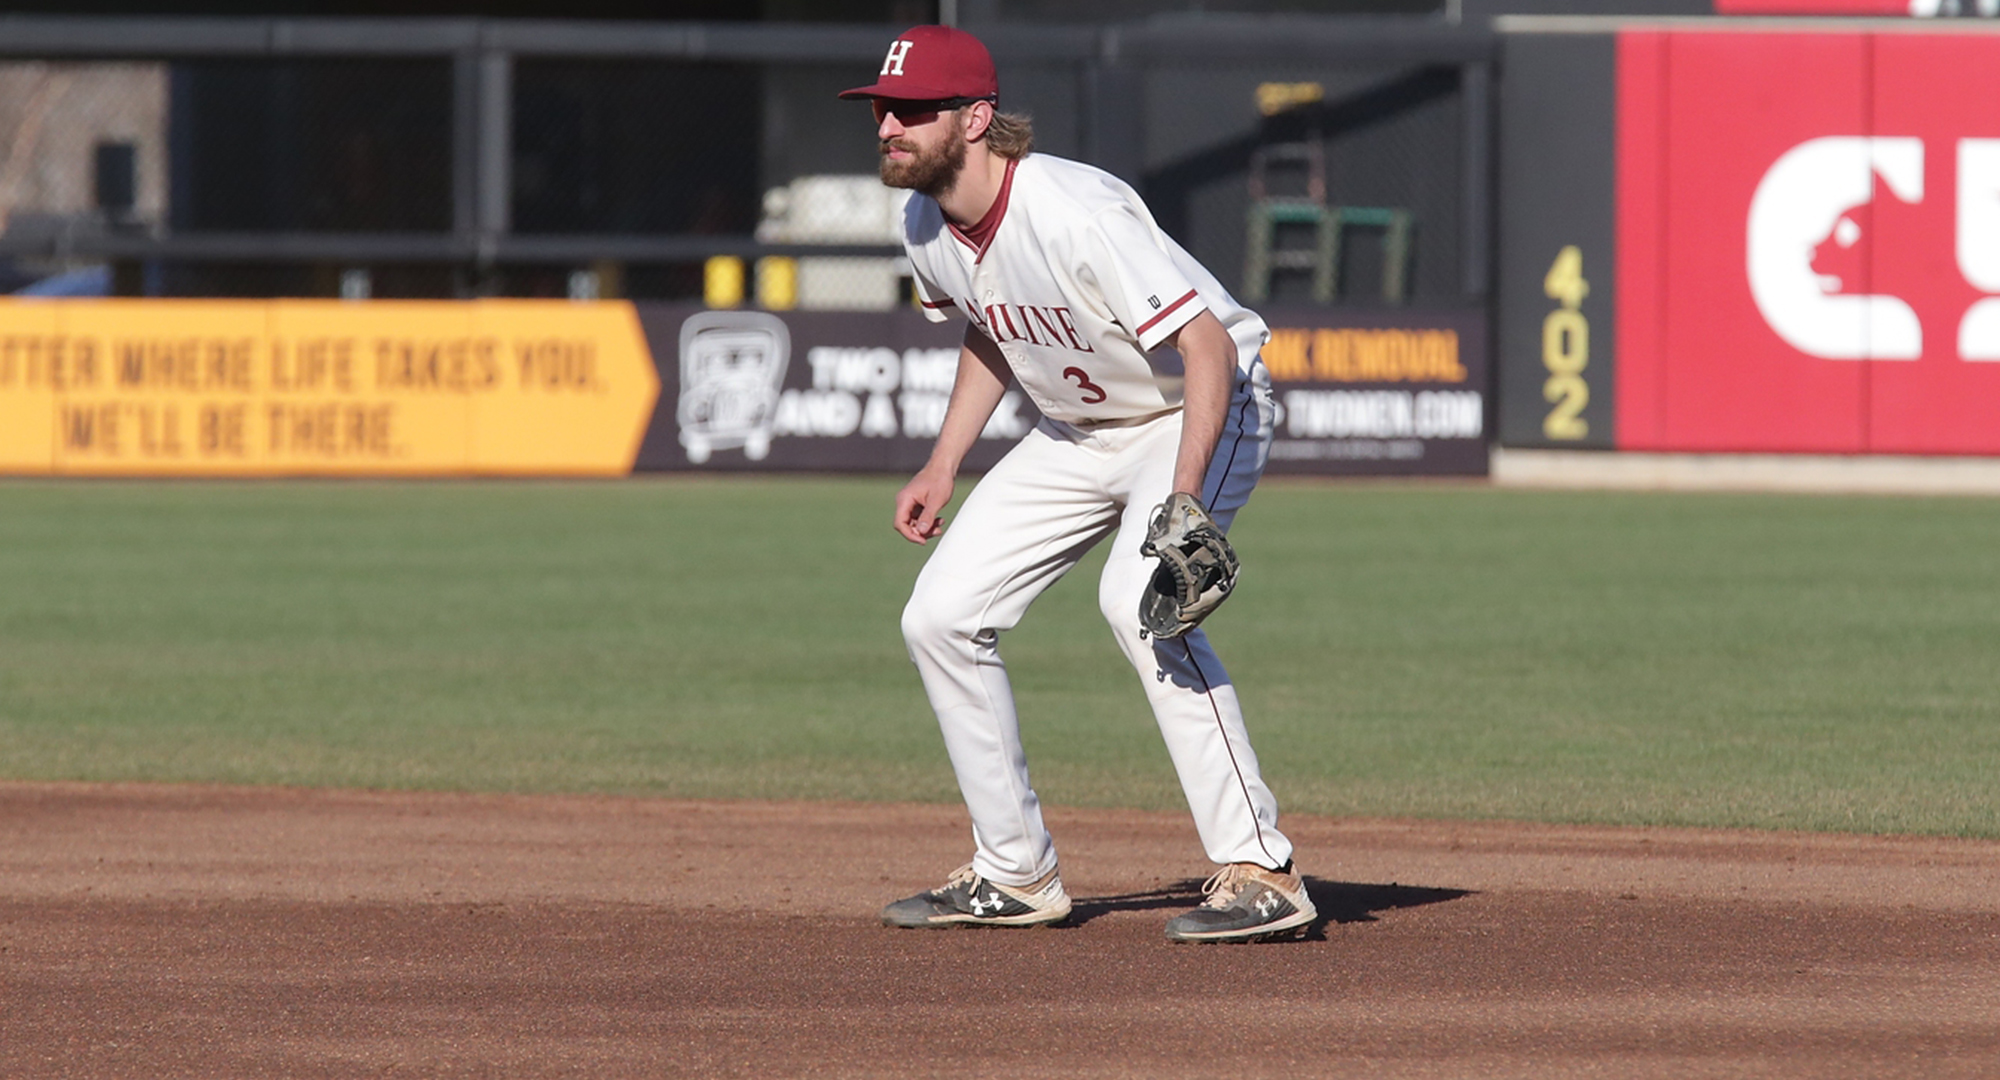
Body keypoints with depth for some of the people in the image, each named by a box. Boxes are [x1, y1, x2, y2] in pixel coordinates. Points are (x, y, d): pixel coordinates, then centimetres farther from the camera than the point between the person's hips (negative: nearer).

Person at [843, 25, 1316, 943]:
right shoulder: (926, 226, -6)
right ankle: (1015, 876, 15)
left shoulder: (1075, 213, -32)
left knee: (1135, 597, -32)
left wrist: (1181, 506, -43)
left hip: (1197, 415, -9)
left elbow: (1208, 345, -34)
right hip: (1075, 433, 9)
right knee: (940, 617, 2)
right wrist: (944, 464, 8)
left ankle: (1259, 873, -28)